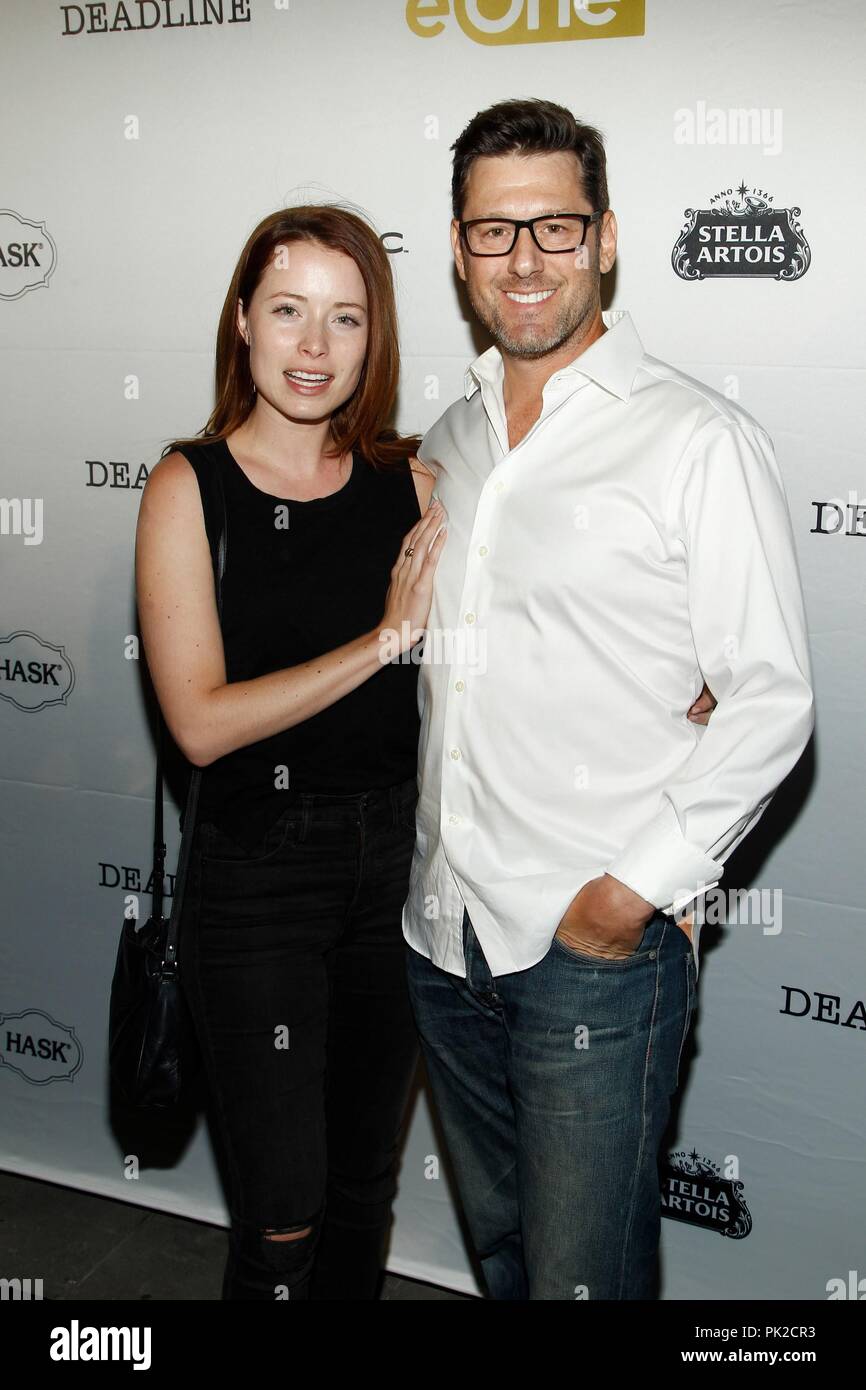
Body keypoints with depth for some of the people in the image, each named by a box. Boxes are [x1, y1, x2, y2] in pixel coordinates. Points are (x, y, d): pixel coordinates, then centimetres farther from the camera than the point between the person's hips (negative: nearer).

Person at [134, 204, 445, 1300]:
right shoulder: (190, 486, -8)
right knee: (283, 1213, 3)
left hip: (397, 859, 4)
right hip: (257, 877, -3)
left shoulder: (410, 484, 0)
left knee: (365, 1181, 19)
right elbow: (201, 720, -16)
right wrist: (383, 638, -19)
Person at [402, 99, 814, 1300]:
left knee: (583, 1275, 5)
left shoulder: (696, 439, -9)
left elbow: (771, 702, -11)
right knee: (500, 1247, 22)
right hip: (444, 931, 6)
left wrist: (640, 889, -16)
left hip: (599, 945, -6)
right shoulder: (451, 438, 10)